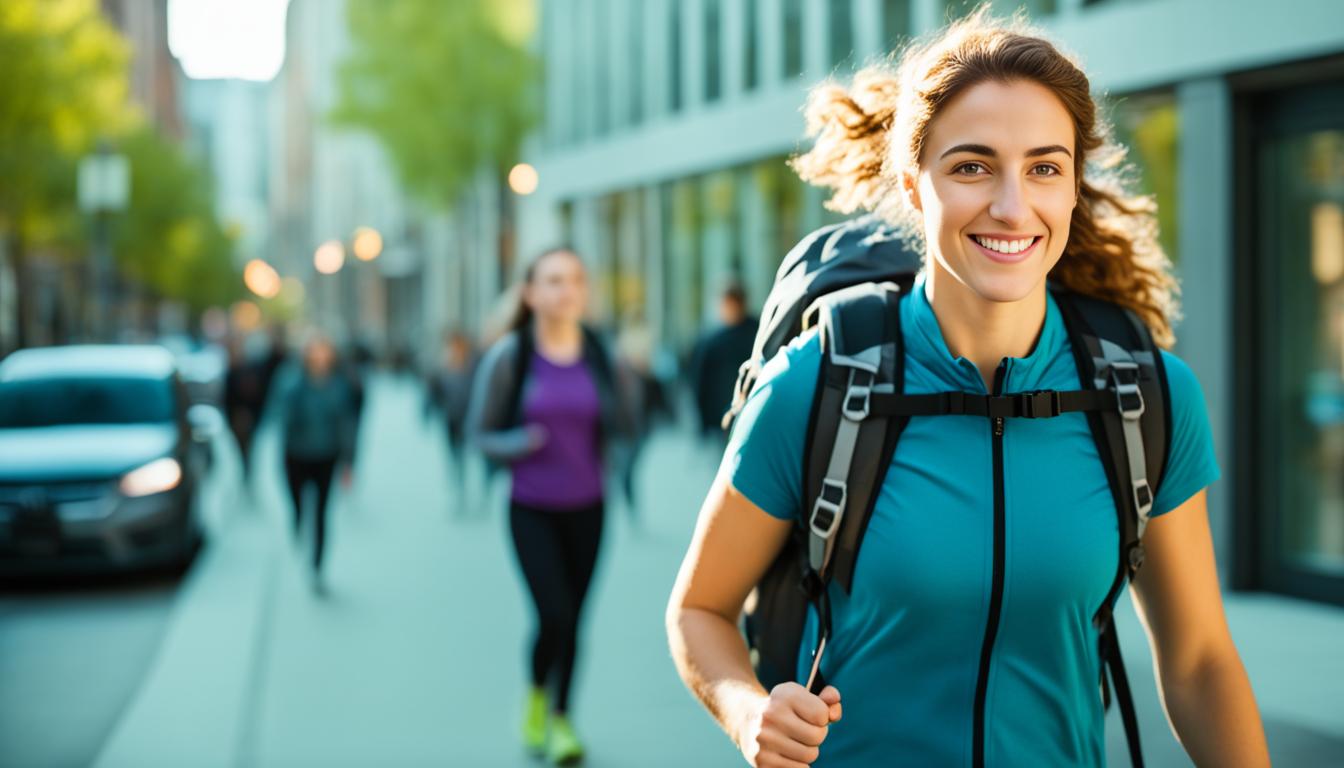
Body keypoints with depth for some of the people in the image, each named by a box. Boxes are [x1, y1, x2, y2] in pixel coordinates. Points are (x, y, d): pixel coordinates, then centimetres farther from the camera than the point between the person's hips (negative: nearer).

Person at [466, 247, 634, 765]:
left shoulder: (597, 354, -4)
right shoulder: (509, 356, -10)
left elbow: (621, 429, 2)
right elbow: (480, 435, -4)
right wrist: (524, 442, -21)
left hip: (586, 508, 2)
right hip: (531, 509, -2)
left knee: (572, 619, 10)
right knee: (553, 616, -11)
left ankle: (561, 718, 32)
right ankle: (537, 696, 21)